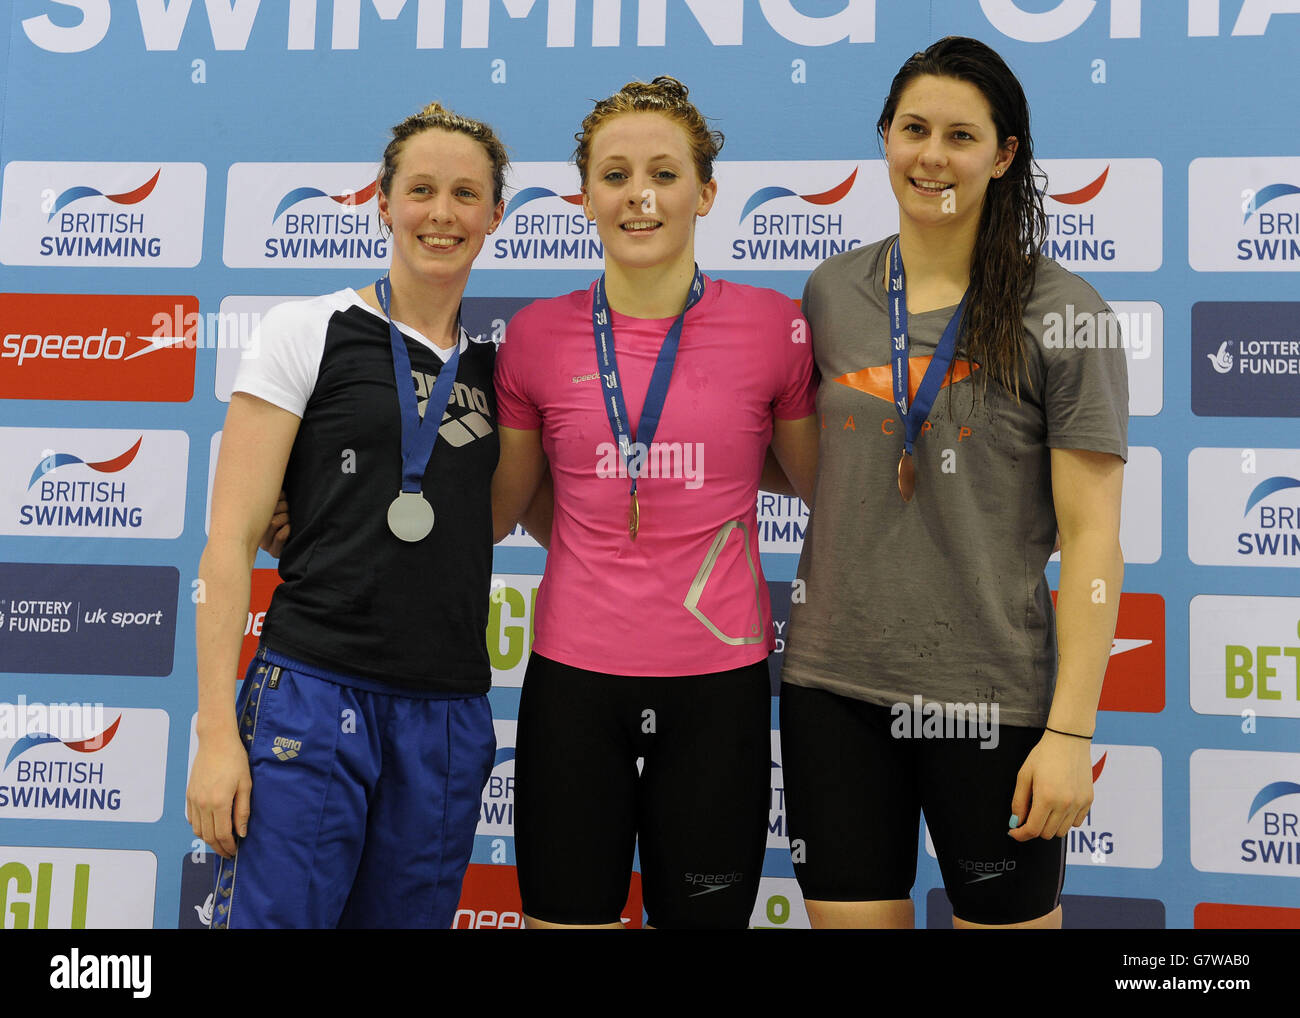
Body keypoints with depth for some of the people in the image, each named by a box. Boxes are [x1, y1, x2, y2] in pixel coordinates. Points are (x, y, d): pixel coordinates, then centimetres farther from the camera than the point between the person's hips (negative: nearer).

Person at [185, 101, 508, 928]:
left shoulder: (498, 362, 12)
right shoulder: (310, 332, -1)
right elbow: (231, 540, -4)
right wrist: (217, 730, -10)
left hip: (451, 718, 5)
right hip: (315, 695, -4)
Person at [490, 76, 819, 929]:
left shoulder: (774, 326, -4)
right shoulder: (538, 335, 0)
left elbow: (833, 490, 10)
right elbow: (497, 510, 10)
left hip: (717, 679, -1)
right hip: (572, 675, 1)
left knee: (705, 914, 13)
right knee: (566, 914, 11)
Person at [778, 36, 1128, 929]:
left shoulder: (1062, 315, -5)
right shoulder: (830, 295, 6)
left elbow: (1092, 537, -8)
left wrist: (1072, 731, -13)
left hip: (993, 695, -3)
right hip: (833, 685, 3)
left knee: (1008, 913, 11)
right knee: (849, 912, 11)